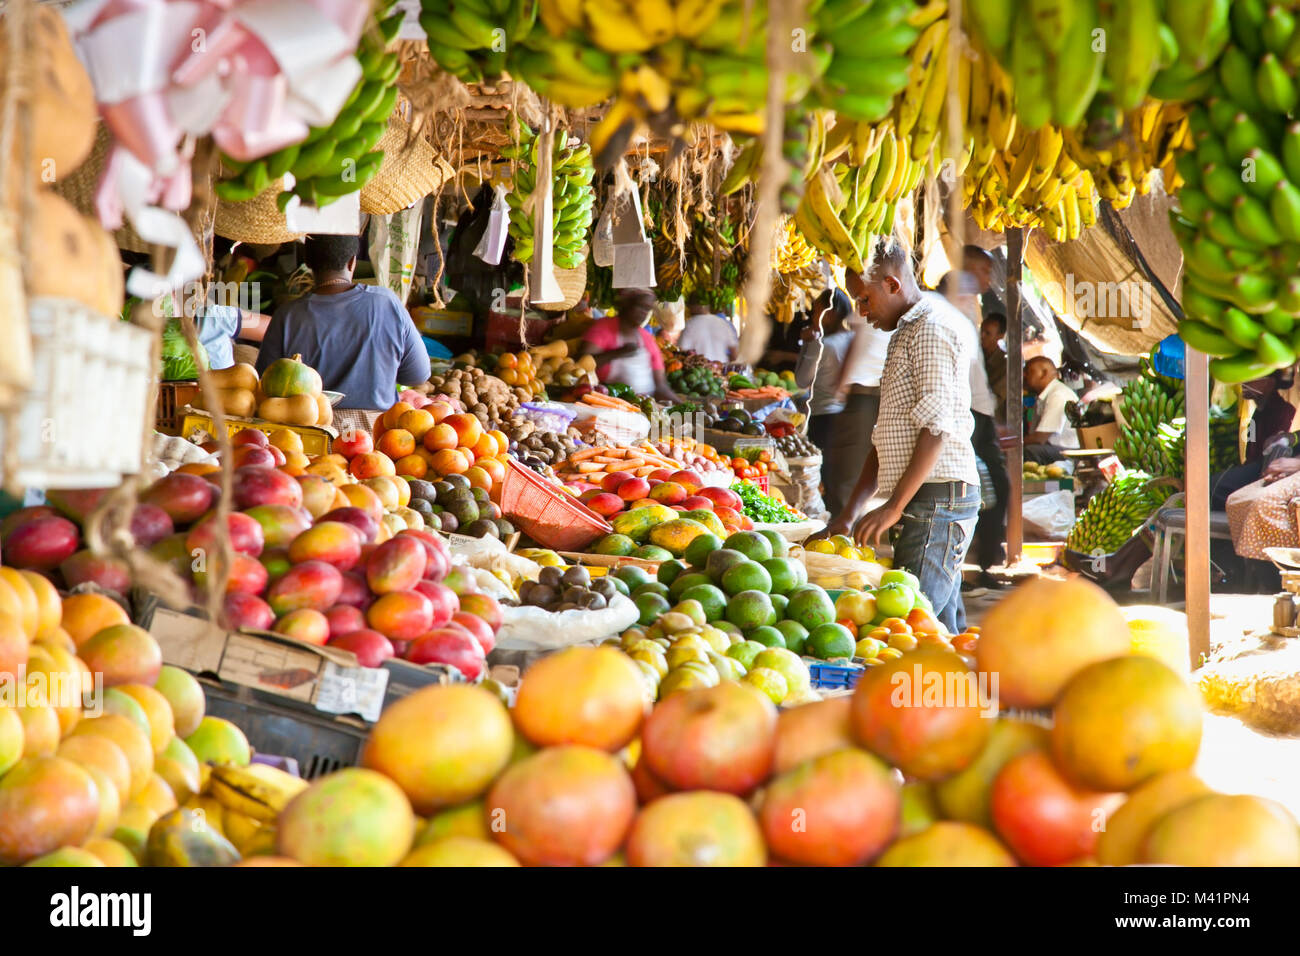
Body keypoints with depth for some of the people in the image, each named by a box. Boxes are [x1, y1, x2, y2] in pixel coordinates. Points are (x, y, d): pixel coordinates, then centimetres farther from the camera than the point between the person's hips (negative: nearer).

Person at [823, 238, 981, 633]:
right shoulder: (906, 333, 23)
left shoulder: (932, 326, -8)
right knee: (945, 627, 8)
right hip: (927, 501, 10)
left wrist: (894, 506, -18)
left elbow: (937, 429, -17)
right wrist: (851, 511, 17)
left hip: (938, 497, -10)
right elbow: (888, 437, 23)